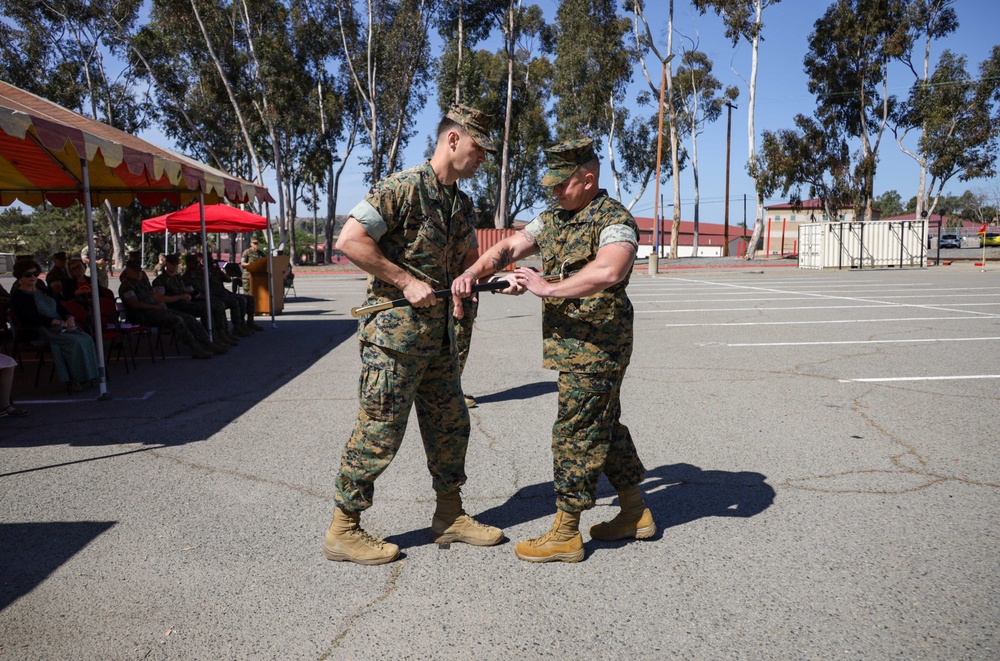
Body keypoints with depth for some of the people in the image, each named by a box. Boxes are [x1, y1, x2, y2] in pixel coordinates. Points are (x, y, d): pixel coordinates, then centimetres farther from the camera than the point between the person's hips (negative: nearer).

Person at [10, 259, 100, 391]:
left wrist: (69, 318, -5)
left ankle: (86, 376, -22)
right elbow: (35, 318, -15)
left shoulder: (42, 290, 20)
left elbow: (60, 306, 17)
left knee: (87, 339, -22)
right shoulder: (18, 297, -2)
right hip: (41, 331, -7)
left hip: (62, 326, 7)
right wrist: (60, 322, -19)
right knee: (75, 342, -30)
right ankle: (74, 379, -22)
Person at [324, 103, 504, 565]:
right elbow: (350, 241, -20)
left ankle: (449, 517, 29)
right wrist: (406, 281, -20)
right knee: (380, 432, -2)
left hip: (438, 332, 9)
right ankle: (343, 531, 13)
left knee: (450, 425, 14)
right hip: (395, 331, -9)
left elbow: (467, 261, 23)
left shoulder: (463, 204, 14)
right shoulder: (403, 188, -13)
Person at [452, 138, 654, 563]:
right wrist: (472, 273, -8)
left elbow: (609, 271, -34)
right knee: (604, 428, 16)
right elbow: (509, 247, 11)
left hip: (595, 348, -9)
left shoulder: (614, 221, -14)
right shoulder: (553, 219, 13)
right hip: (575, 347, 9)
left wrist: (547, 288, -29)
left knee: (575, 434, -3)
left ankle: (565, 534, 9)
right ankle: (635, 513, 31)